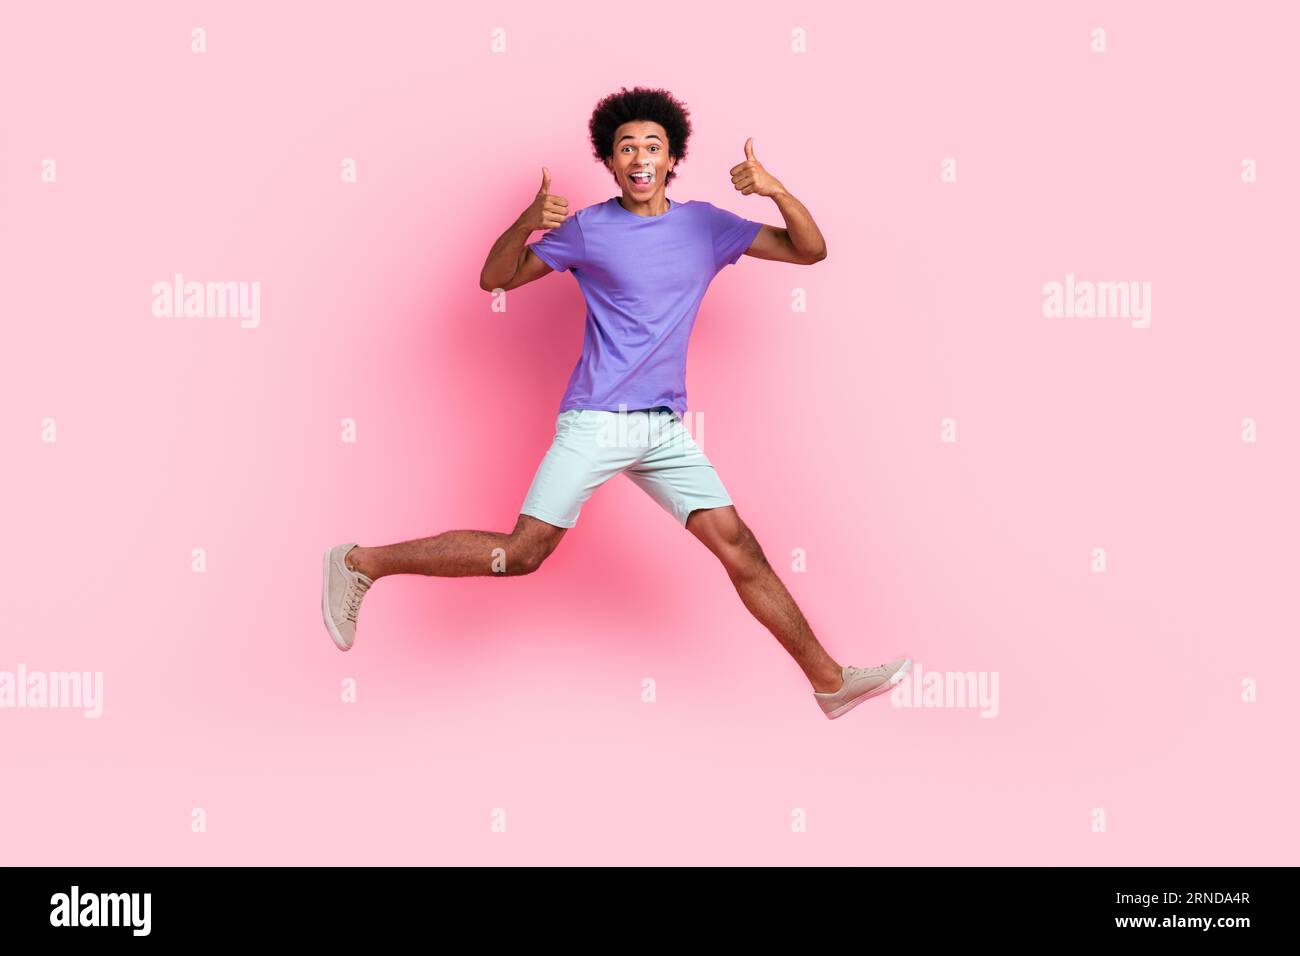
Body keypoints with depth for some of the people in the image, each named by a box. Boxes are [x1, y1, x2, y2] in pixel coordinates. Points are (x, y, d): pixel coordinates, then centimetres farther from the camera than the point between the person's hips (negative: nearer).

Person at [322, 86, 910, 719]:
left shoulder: (707, 226, 8)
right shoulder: (588, 229, -1)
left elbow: (810, 251, 9)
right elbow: (495, 279, 3)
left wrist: (776, 190, -10)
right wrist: (527, 223, -16)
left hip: (667, 430, 4)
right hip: (595, 422, -4)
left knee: (740, 549, -1)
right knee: (522, 554, -8)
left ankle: (828, 680, 4)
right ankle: (361, 564, 5)